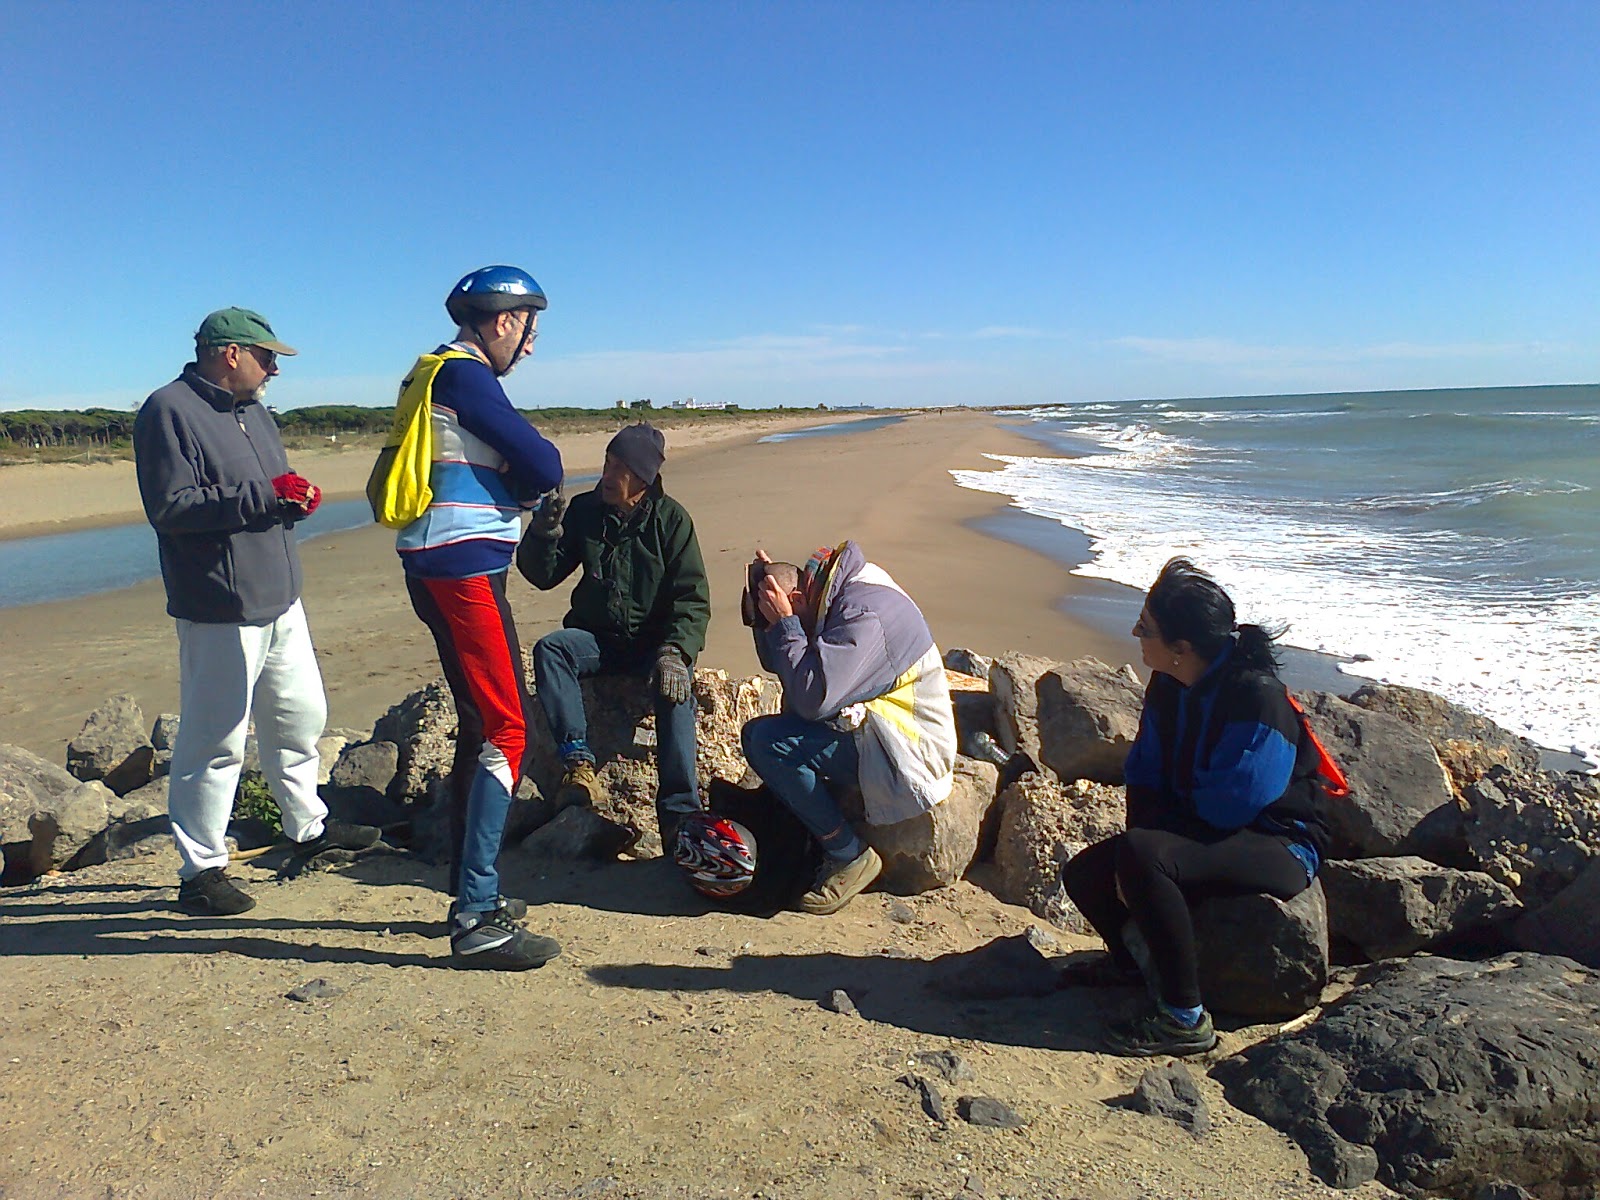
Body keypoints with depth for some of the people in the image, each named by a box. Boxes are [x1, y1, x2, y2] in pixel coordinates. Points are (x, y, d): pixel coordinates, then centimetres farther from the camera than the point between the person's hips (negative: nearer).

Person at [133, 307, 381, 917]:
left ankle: (308, 826, 36)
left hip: (279, 600, 9)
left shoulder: (253, 411, 17)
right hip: (219, 609, -9)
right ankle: (200, 870, 8)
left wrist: (296, 498, 2)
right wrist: (265, 493, -23)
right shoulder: (169, 411, -11)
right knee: (215, 741, -4)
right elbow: (169, 507, -21)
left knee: (299, 717, 19)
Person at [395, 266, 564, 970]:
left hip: (442, 568, 11)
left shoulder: (442, 372, 21)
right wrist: (527, 482, 6)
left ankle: (472, 894, 23)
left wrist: (517, 487, 1)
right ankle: (476, 920, -9)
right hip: (462, 568, -11)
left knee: (480, 728, 15)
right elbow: (544, 467, -14)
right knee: (504, 733, -11)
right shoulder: (464, 374, -10)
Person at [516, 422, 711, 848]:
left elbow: (692, 598, -9)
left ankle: (678, 815, -34)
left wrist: (674, 651, -27)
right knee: (549, 648, -28)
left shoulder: (671, 518, -5)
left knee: (675, 687, -33)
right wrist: (543, 534, -17)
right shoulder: (585, 510, 3)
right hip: (596, 637, 3)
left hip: (653, 640, -3)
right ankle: (578, 763, -34)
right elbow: (543, 577, 5)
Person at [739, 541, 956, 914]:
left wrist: (783, 624, -22)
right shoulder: (835, 593, 6)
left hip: (906, 755, -10)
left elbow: (812, 698, -31)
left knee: (765, 740, -21)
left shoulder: (863, 615, -24)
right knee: (759, 732, 9)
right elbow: (777, 665, 13)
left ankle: (851, 855, -9)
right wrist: (761, 616, -3)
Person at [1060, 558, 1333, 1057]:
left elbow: (1227, 808, -27)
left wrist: (1139, 855, -14)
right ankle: (1135, 958, 26)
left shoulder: (1256, 695, -25)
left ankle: (1184, 1019, -21)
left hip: (1278, 847, -8)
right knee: (1085, 874, -3)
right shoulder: (1168, 688, 1)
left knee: (1140, 855, -32)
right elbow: (1144, 778, 7)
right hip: (1202, 832, 8)